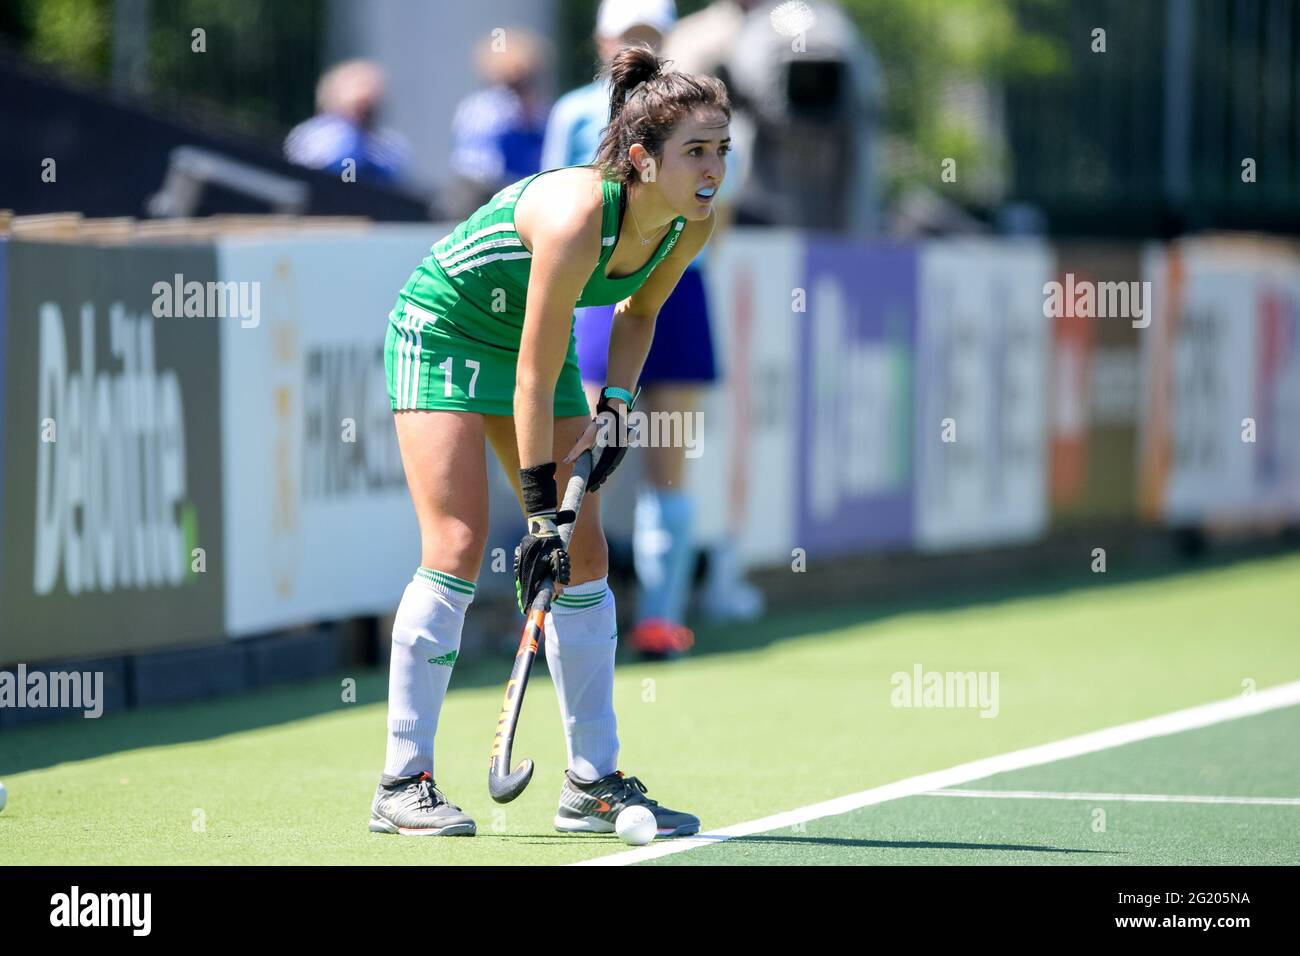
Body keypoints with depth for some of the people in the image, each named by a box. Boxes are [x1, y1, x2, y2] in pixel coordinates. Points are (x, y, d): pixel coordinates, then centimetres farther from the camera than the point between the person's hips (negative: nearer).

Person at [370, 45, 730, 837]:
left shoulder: (691, 226, -14)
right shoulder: (576, 217, -36)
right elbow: (534, 382, -30)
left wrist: (617, 402, -7)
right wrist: (540, 511, -26)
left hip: (529, 336, 7)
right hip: (444, 328, -7)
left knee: (584, 556, 2)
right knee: (460, 544, -15)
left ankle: (594, 785, 9)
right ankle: (403, 785, -9)